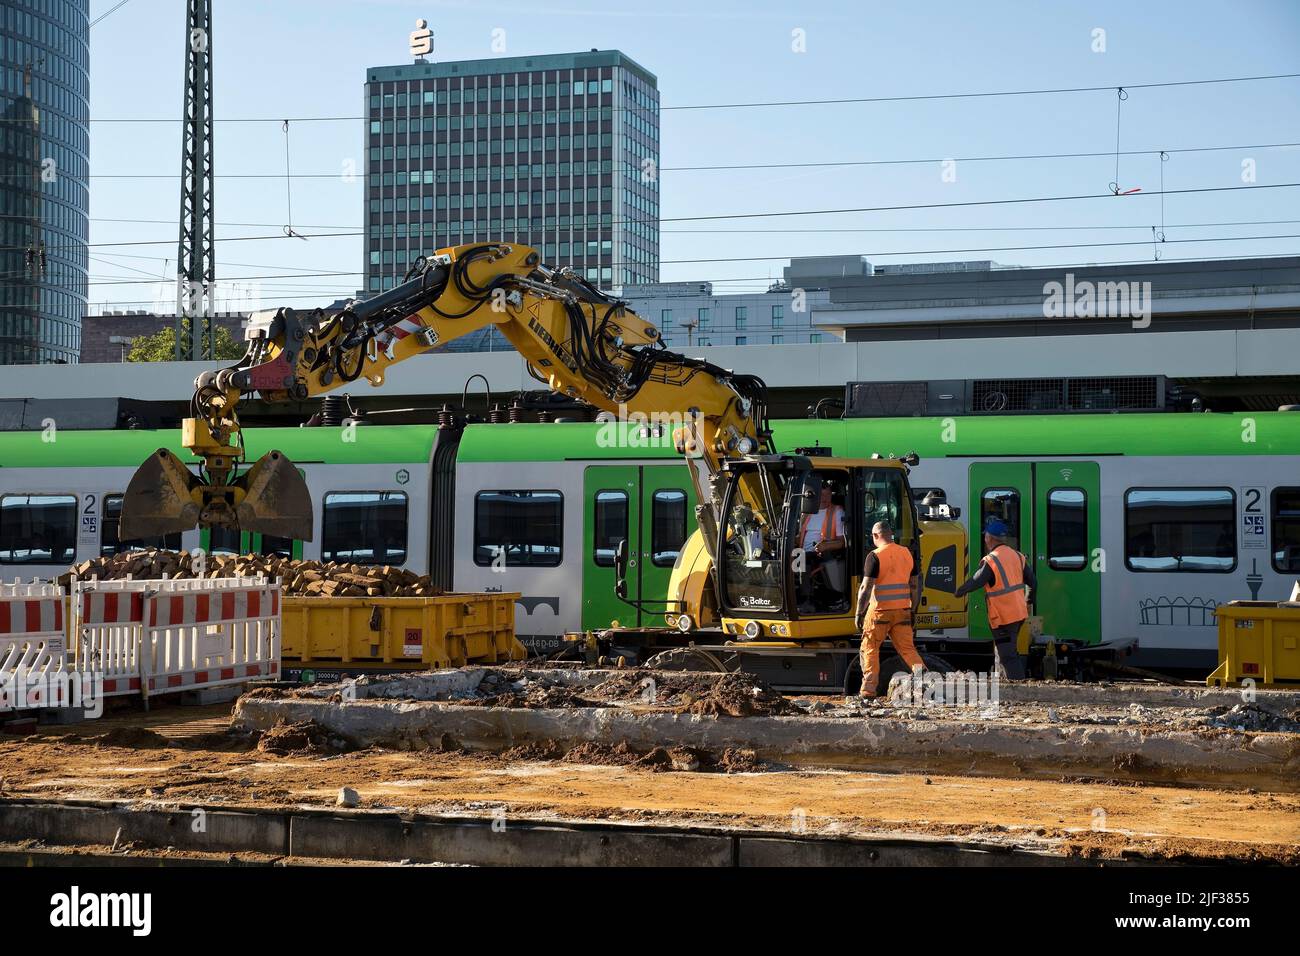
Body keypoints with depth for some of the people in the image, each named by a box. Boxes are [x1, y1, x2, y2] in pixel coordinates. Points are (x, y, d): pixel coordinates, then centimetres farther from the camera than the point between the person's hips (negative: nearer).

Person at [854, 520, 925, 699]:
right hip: (902, 610, 5)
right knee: (907, 649, 11)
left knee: (870, 649, 6)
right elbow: (915, 585, 13)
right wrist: (912, 610, 20)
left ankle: (868, 692, 4)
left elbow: (866, 588, -14)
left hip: (880, 610, -5)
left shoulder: (875, 557, -11)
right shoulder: (907, 554, 9)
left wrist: (859, 613, -8)